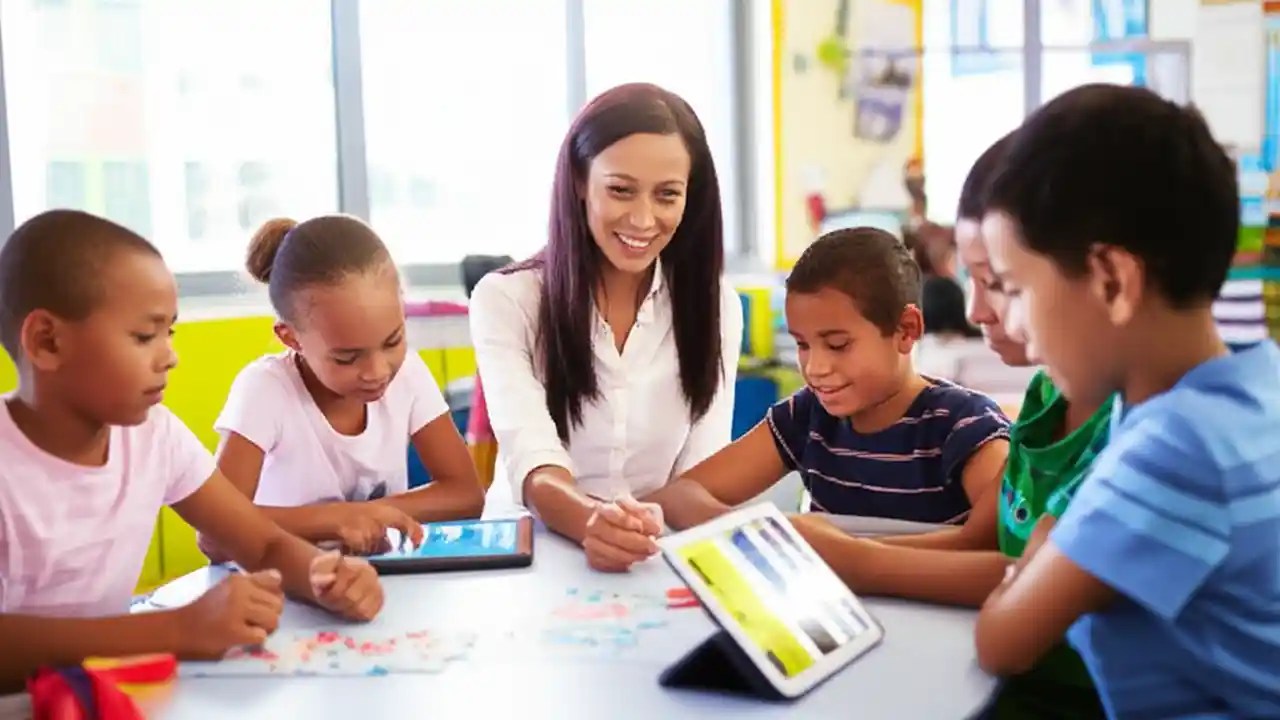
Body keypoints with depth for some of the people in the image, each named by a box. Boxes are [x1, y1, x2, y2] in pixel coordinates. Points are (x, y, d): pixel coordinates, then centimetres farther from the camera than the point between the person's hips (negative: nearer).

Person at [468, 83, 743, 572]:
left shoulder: (714, 305, 1)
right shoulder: (506, 299, -6)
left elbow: (701, 475, -6)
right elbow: (533, 466, -18)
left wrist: (644, 529, -25)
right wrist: (592, 520, -39)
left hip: (659, 557, 2)